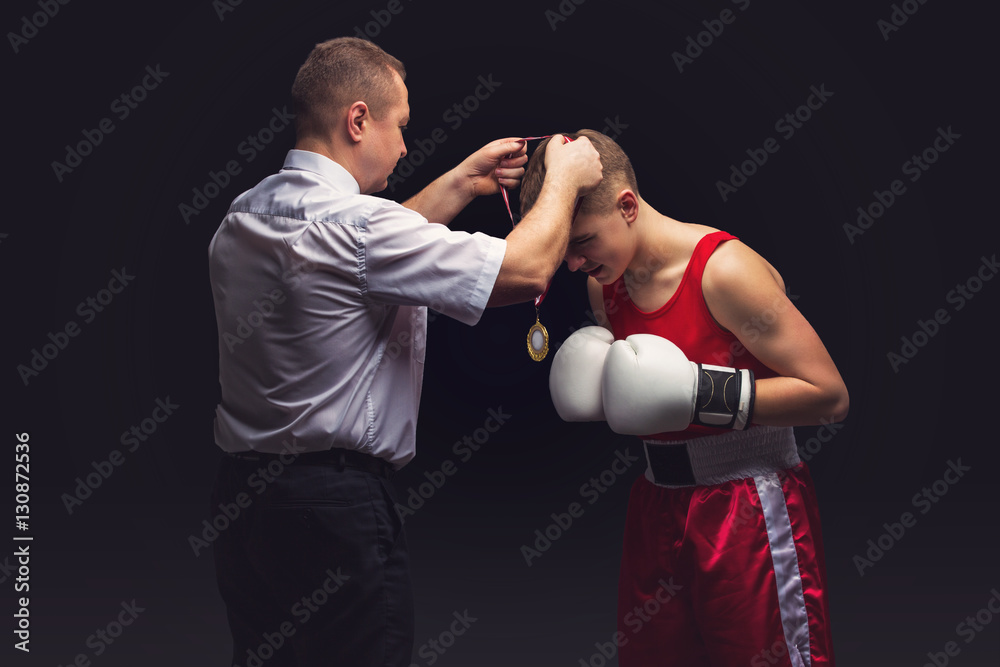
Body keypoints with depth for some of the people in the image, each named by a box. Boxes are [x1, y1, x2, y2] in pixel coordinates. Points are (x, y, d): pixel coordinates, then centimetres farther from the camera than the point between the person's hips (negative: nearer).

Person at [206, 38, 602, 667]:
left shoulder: (242, 216, 8)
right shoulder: (354, 222, -20)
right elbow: (526, 269, -18)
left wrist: (462, 183, 24)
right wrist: (564, 179, 0)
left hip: (242, 491, 9)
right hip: (340, 502, -9)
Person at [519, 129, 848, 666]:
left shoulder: (725, 270, -18)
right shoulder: (603, 284, 5)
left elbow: (829, 395, -18)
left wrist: (701, 392, -24)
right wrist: (593, 387, -2)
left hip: (748, 509, -7)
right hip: (657, 502, 7)